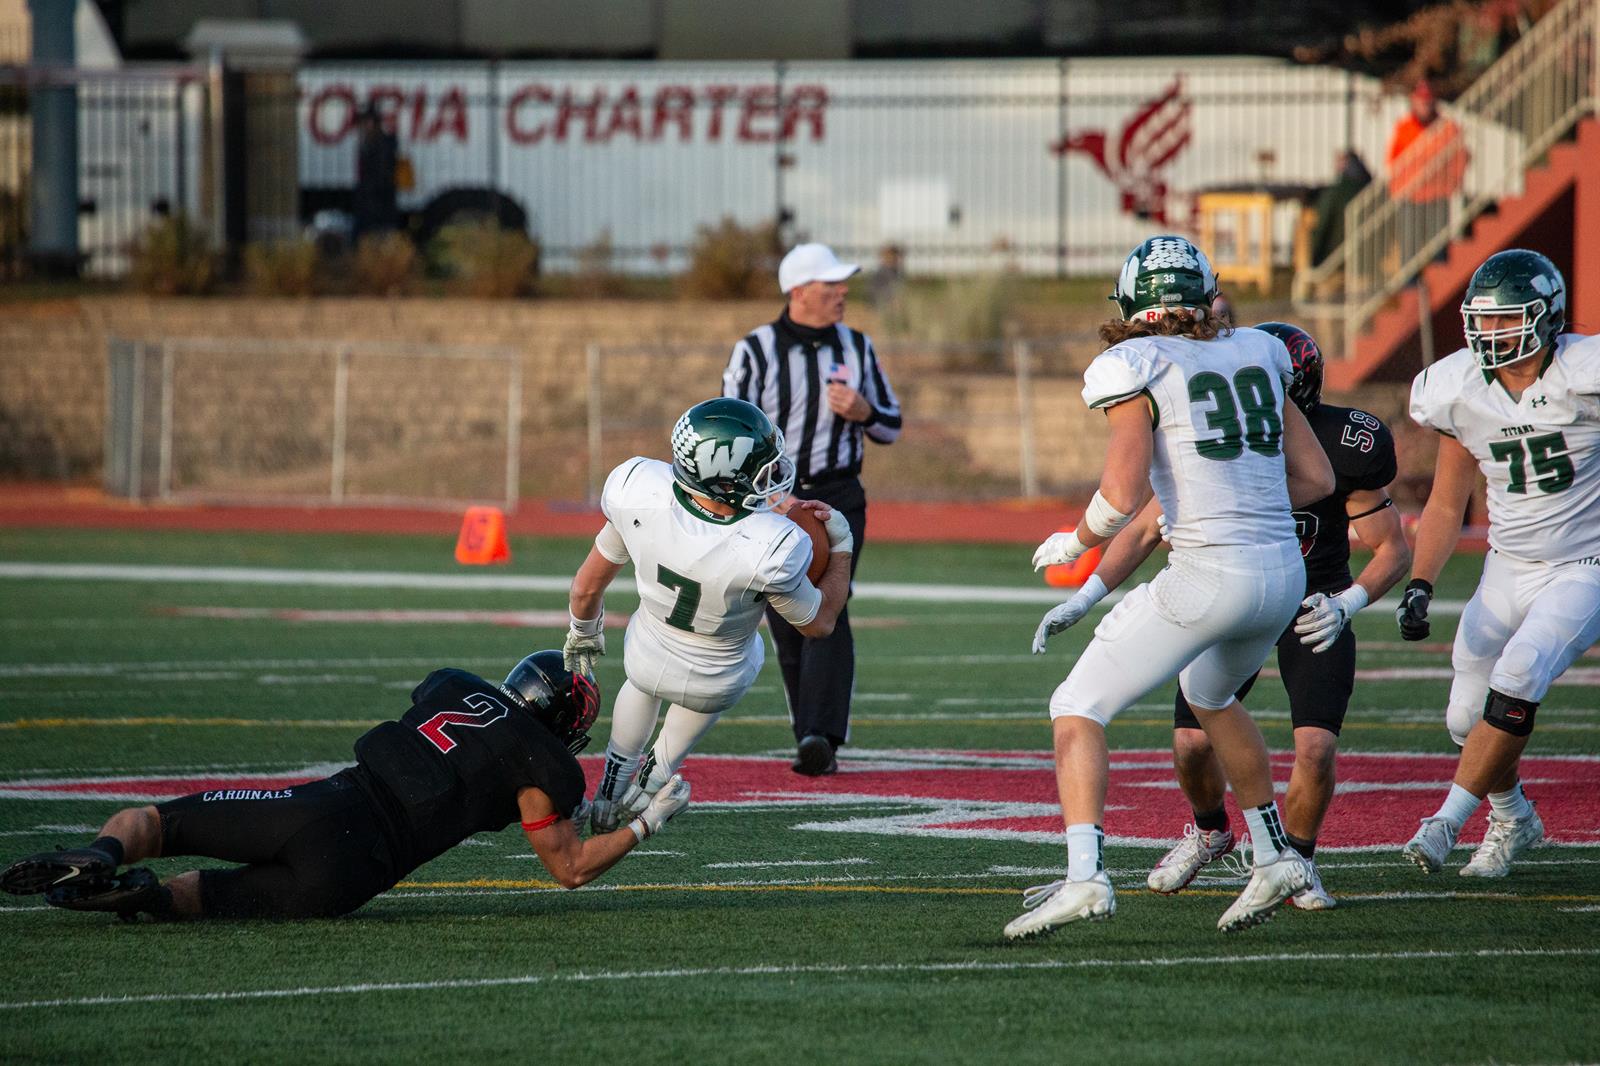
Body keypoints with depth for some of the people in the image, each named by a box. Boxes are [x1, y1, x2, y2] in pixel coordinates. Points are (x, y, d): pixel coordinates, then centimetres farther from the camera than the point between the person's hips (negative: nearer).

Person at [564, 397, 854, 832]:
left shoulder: (642, 491, -34)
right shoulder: (769, 550, -42)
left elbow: (589, 585, -14)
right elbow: (819, 623, -19)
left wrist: (583, 632, 9)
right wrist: (841, 546, -5)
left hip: (648, 663, 2)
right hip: (717, 688, -2)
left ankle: (610, 788, 47)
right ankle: (653, 781, 45)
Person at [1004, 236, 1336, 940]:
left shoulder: (1135, 370, -4)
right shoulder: (1256, 355, 13)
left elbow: (1122, 496, -14)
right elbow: (1316, 478, 16)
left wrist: (1074, 543, 5)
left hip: (1207, 578, -6)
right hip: (1284, 574, 6)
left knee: (1078, 709, 4)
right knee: (1211, 696, 35)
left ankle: (1085, 876, -14)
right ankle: (1275, 857, 36)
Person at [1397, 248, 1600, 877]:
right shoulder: (1462, 392, -4)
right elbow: (1446, 506, 7)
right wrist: (1419, 587, -4)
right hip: (1508, 569, 5)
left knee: (1517, 678, -25)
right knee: (1469, 717, 5)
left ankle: (1448, 820, -14)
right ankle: (1513, 820, 33)